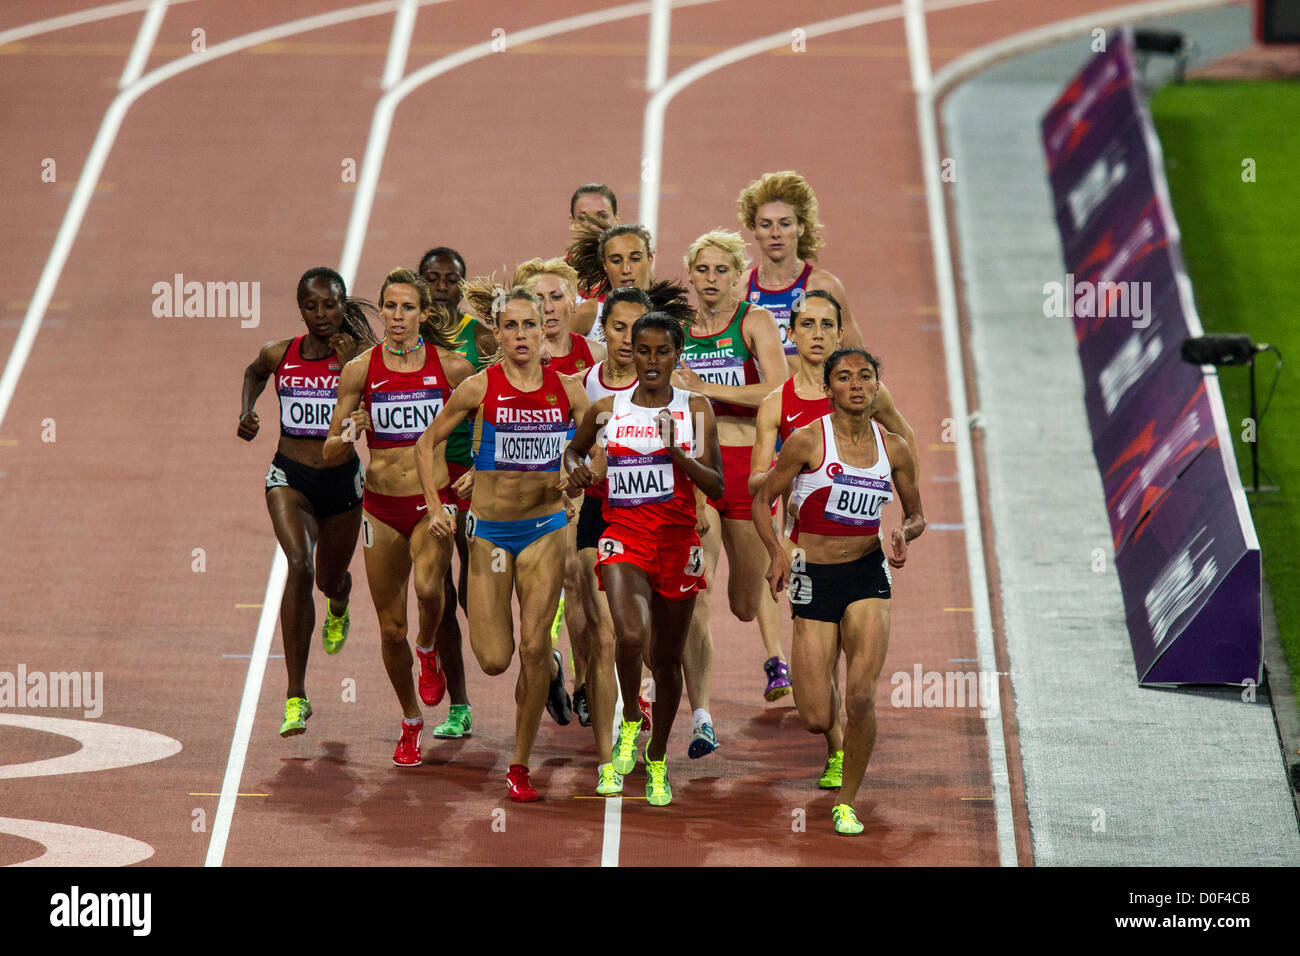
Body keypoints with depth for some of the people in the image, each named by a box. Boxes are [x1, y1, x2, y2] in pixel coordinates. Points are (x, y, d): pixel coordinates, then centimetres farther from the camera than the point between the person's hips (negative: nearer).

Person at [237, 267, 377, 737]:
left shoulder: (358, 356, -7)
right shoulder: (279, 354, -1)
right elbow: (255, 373, 22)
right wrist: (247, 412, 7)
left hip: (341, 476, 1)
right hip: (290, 475, -1)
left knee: (331, 578, 19)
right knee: (299, 565, -24)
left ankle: (338, 608, 64)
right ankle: (295, 697, -24)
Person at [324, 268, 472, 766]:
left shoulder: (451, 367, -3)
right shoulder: (360, 370, -2)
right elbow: (331, 452, 1)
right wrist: (349, 434, -20)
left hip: (434, 501, -1)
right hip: (382, 506, 2)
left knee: (428, 586, -30)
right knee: (391, 627, 5)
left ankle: (428, 648, 4)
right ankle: (410, 722, 27)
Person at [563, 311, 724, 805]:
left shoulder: (695, 409, 2)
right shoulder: (606, 410, 4)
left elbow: (716, 486, -2)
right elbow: (573, 449, 22)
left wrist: (676, 451, -17)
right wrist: (576, 468, -1)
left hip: (677, 542, 1)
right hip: (623, 537, -1)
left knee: (666, 658, 10)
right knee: (632, 636, -27)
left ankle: (657, 760, 30)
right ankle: (630, 724, 0)